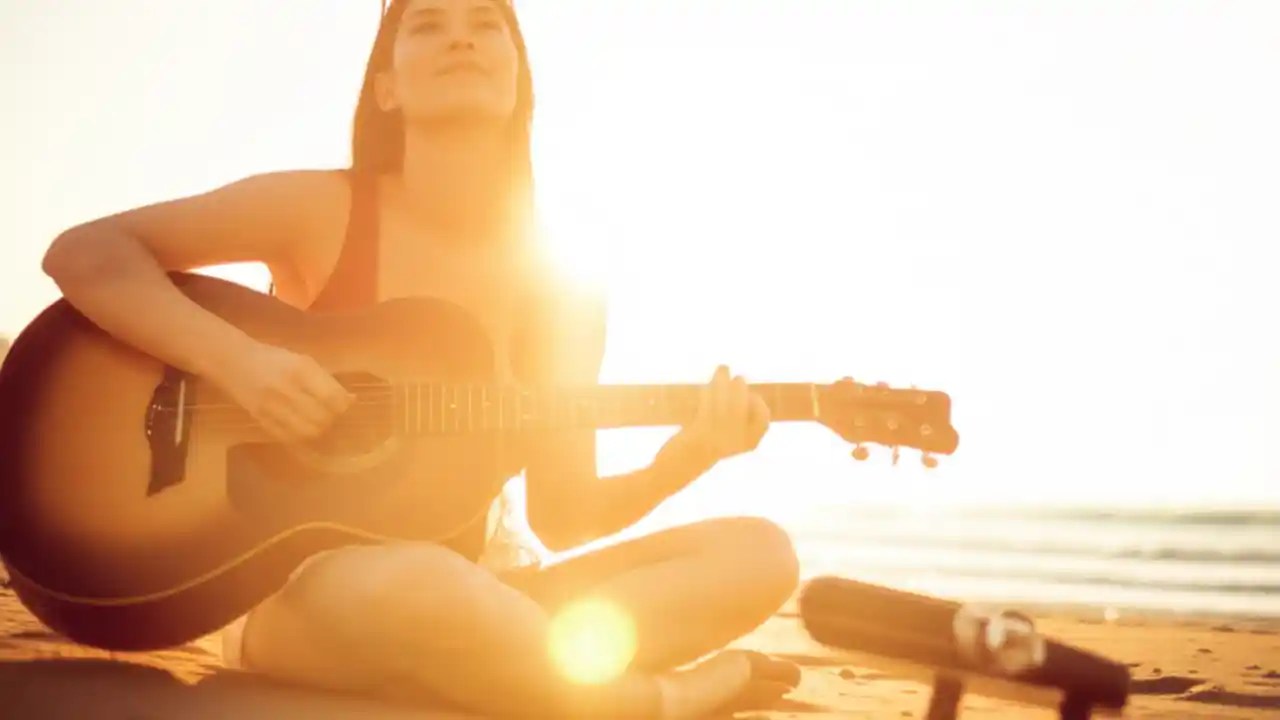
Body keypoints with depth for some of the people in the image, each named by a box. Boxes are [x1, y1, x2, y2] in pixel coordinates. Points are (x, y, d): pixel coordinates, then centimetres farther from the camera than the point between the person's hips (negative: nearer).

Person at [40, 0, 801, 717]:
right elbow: (84, 252, -8)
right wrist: (236, 357, -23)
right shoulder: (320, 210, -5)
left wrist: (681, 461, -16)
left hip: (460, 596, 4)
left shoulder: (561, 285, 3)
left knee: (759, 550, -12)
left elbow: (561, 517, 3)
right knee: (405, 581, -42)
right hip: (292, 592, -4)